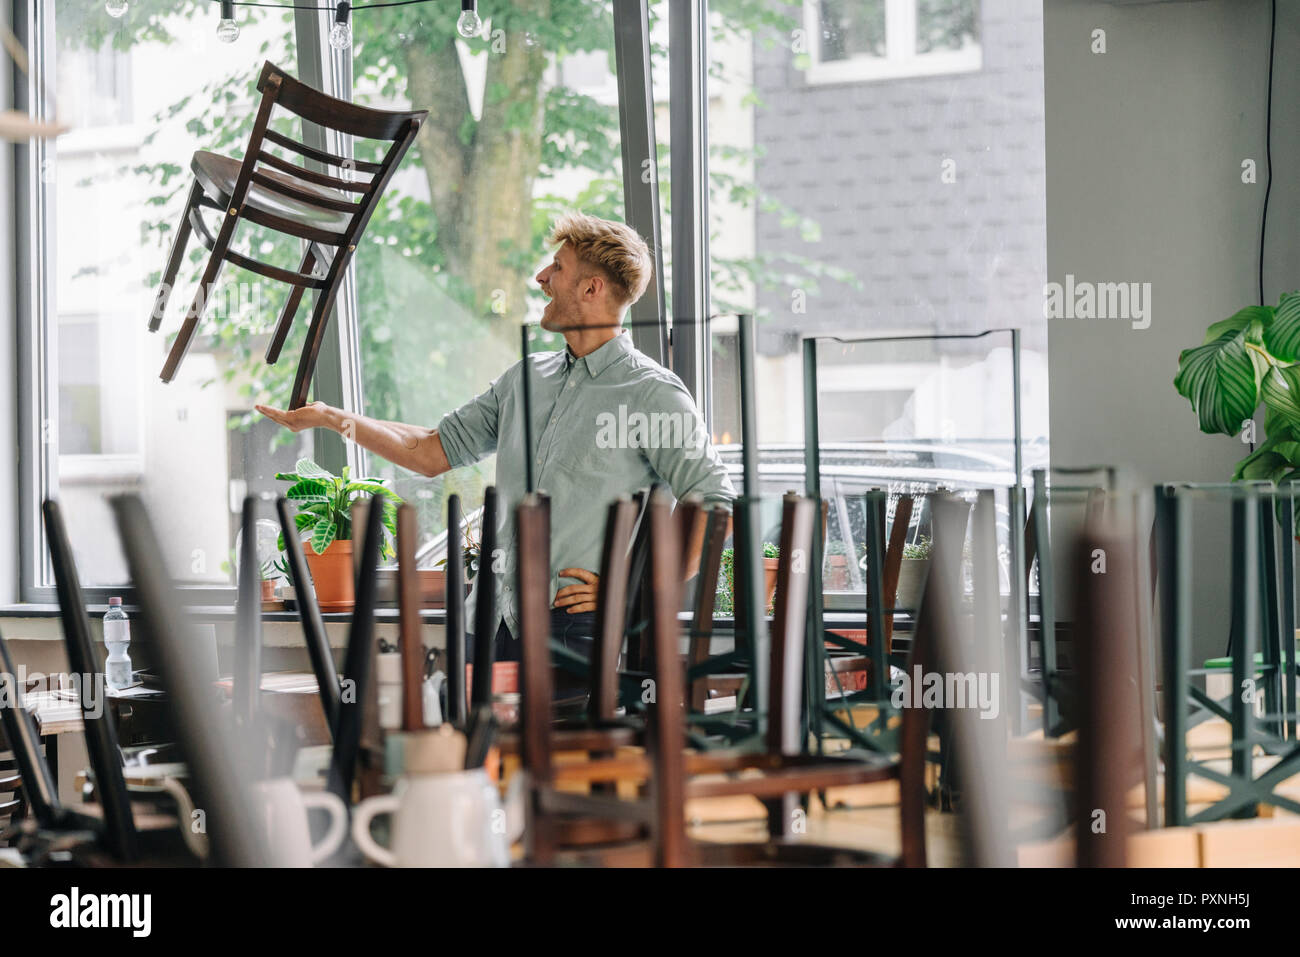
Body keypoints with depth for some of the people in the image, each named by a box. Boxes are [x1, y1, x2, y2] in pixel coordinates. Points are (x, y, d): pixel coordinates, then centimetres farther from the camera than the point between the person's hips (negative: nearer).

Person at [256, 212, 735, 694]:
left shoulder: (654, 393, -5)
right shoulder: (525, 379, 17)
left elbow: (716, 505, -10)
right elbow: (432, 451, 21)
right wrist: (332, 417, 16)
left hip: (585, 626, -6)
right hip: (509, 619, 6)